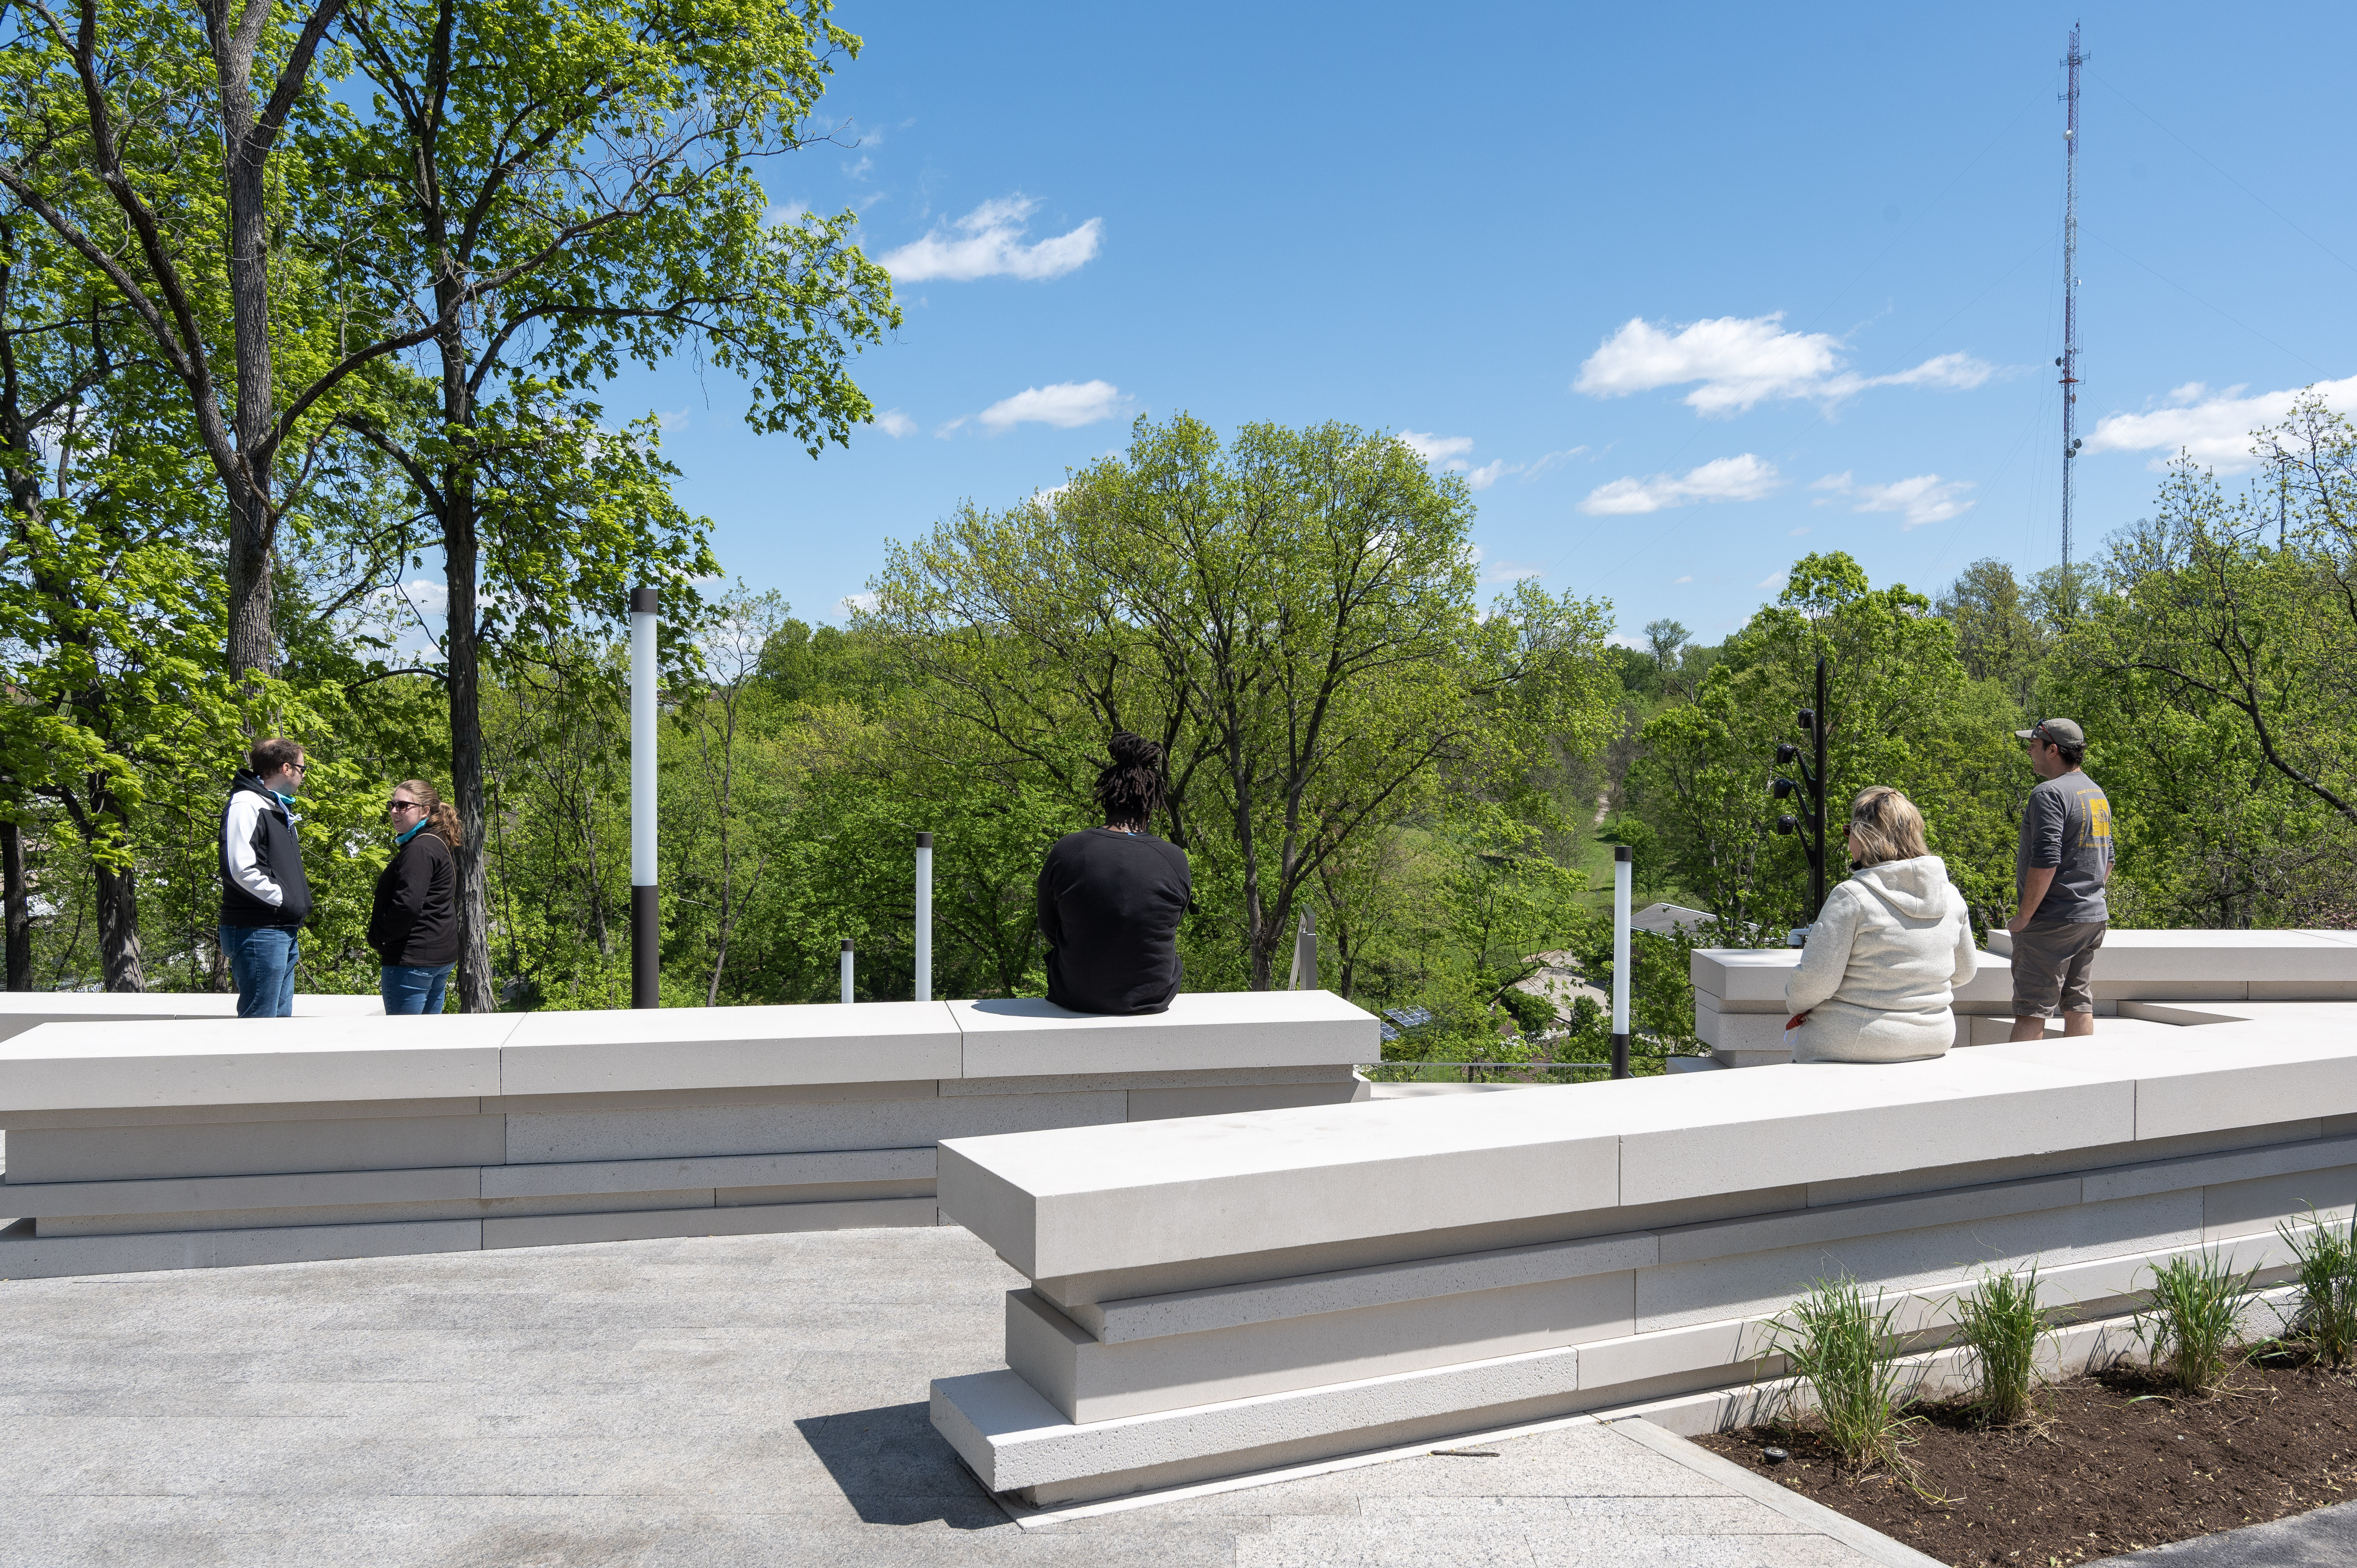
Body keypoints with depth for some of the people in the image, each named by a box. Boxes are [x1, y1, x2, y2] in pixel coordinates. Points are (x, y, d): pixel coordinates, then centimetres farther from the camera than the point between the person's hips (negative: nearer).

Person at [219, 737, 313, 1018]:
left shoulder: (278, 808, 19)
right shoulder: (246, 805, -11)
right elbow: (240, 869, -22)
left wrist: (301, 902, 11)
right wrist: (285, 900, -16)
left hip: (285, 931, 10)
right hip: (259, 932, -10)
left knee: (281, 1018, 12)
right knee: (259, 1022, -9)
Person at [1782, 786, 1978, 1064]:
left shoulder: (1851, 897, -18)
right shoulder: (1951, 895, 1)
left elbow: (1816, 981, -19)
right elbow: (1964, 972, 15)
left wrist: (1795, 1001, 3)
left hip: (1857, 1045, -6)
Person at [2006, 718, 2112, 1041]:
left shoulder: (2050, 793, -15)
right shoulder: (2098, 793, 15)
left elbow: (2045, 863, -22)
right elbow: (2107, 860, 21)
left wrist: (2024, 917, -15)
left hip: (2052, 921, -9)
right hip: (2093, 917, 9)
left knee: (2032, 1008, -8)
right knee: (2078, 1003, 13)